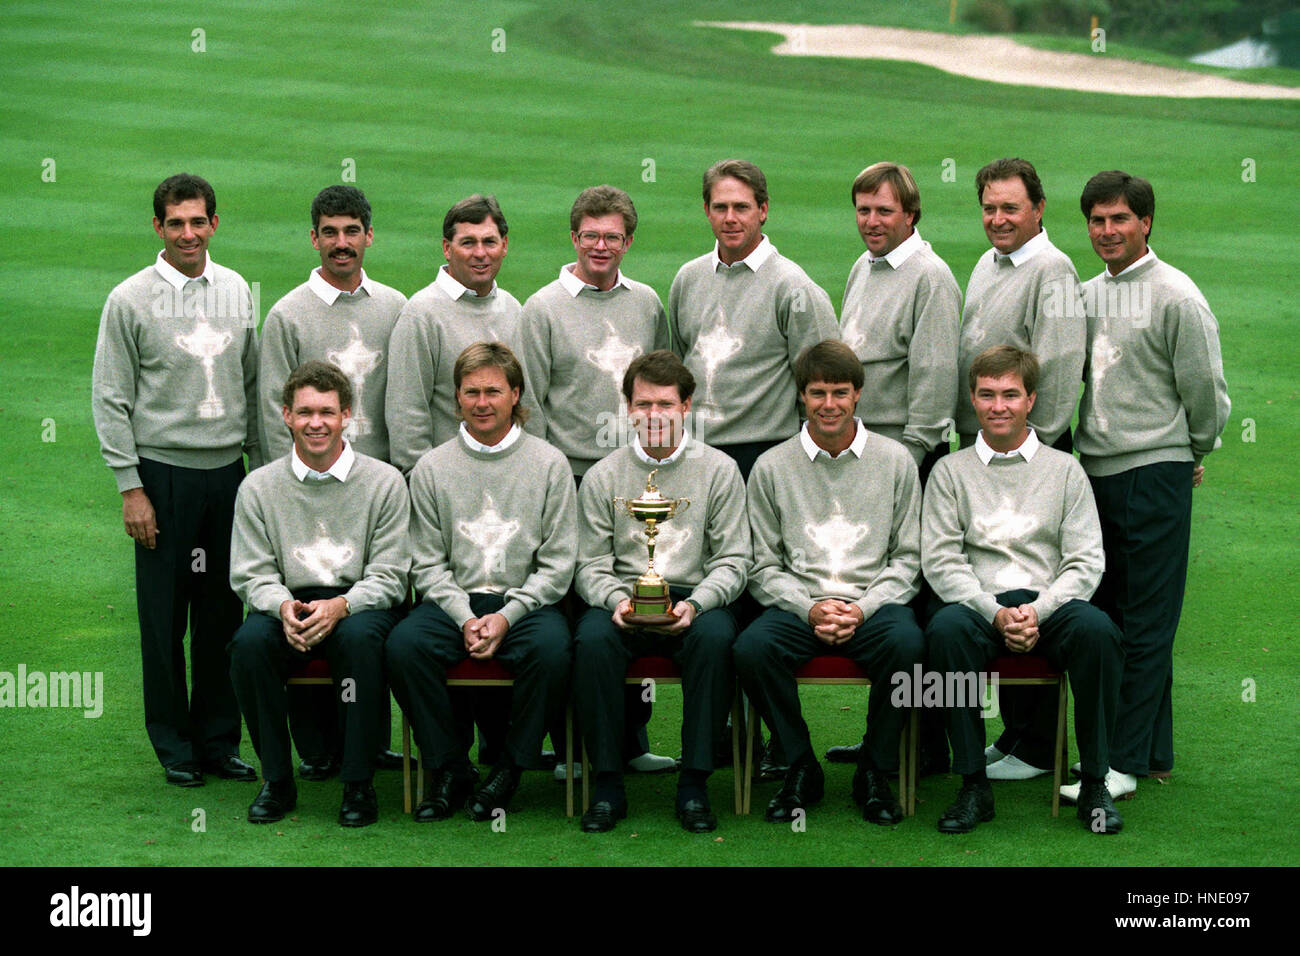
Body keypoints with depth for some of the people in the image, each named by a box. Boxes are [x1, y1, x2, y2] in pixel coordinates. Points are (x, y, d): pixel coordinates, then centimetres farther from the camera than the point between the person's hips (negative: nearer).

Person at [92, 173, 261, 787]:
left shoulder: (236, 291, 9)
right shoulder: (131, 300, -3)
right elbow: (111, 401, -4)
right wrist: (131, 488, -9)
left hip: (227, 470, 3)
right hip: (164, 472, -3)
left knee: (224, 611, 7)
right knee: (165, 614, 1)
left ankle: (220, 739, 17)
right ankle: (174, 745, 12)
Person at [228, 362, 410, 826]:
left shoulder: (384, 482, 1)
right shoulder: (259, 487, 6)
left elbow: (388, 576, -3)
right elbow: (251, 575, 3)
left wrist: (339, 606, -22)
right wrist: (284, 607, -20)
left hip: (358, 604, -2)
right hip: (288, 602, 2)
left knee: (359, 636, -36)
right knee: (249, 643, -30)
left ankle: (359, 783, -22)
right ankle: (277, 781, -14)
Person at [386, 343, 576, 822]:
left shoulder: (549, 463, 5)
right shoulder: (431, 468, 8)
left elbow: (558, 563, 1)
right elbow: (428, 563, 6)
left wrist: (506, 616, -12)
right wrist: (465, 617, -11)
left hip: (526, 600, -1)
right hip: (452, 600, 1)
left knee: (552, 648, -33)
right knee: (404, 645, -28)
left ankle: (509, 769, -13)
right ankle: (450, 769, -12)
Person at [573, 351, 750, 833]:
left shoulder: (718, 469, 6)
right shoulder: (603, 475, 8)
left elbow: (733, 561, 2)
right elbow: (591, 566, 6)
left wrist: (695, 604, -17)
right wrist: (616, 600, -16)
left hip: (694, 597, -1)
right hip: (623, 597, 1)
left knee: (715, 637, -35)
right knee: (592, 640, -32)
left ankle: (694, 785, -24)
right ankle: (608, 784, -21)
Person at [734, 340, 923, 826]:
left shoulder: (895, 461, 8)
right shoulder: (772, 467, 8)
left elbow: (907, 558, 7)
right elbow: (763, 565, 7)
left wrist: (864, 608, -9)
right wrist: (809, 608, -11)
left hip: (874, 604, 0)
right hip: (798, 604, 0)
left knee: (907, 642, -33)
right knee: (752, 648, -31)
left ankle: (874, 772, -11)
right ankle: (801, 768, -9)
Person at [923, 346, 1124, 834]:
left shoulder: (1064, 469, 13)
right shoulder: (950, 471, 13)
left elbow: (1086, 562, 5)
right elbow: (941, 561, 3)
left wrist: (1037, 612, -13)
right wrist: (995, 613, -14)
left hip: (1049, 604, 0)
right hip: (979, 604, 0)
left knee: (1096, 628, -33)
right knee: (945, 629, -35)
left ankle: (1094, 784, -19)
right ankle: (973, 785, -25)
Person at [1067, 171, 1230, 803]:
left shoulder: (1175, 296, -9)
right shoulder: (1085, 296, 12)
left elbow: (1207, 393, -5)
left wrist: (1190, 452, 7)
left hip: (1153, 473, -7)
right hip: (1095, 469, 7)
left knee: (1146, 626, -4)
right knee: (1106, 617, 10)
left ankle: (1125, 763, -5)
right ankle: (1153, 751, 20)